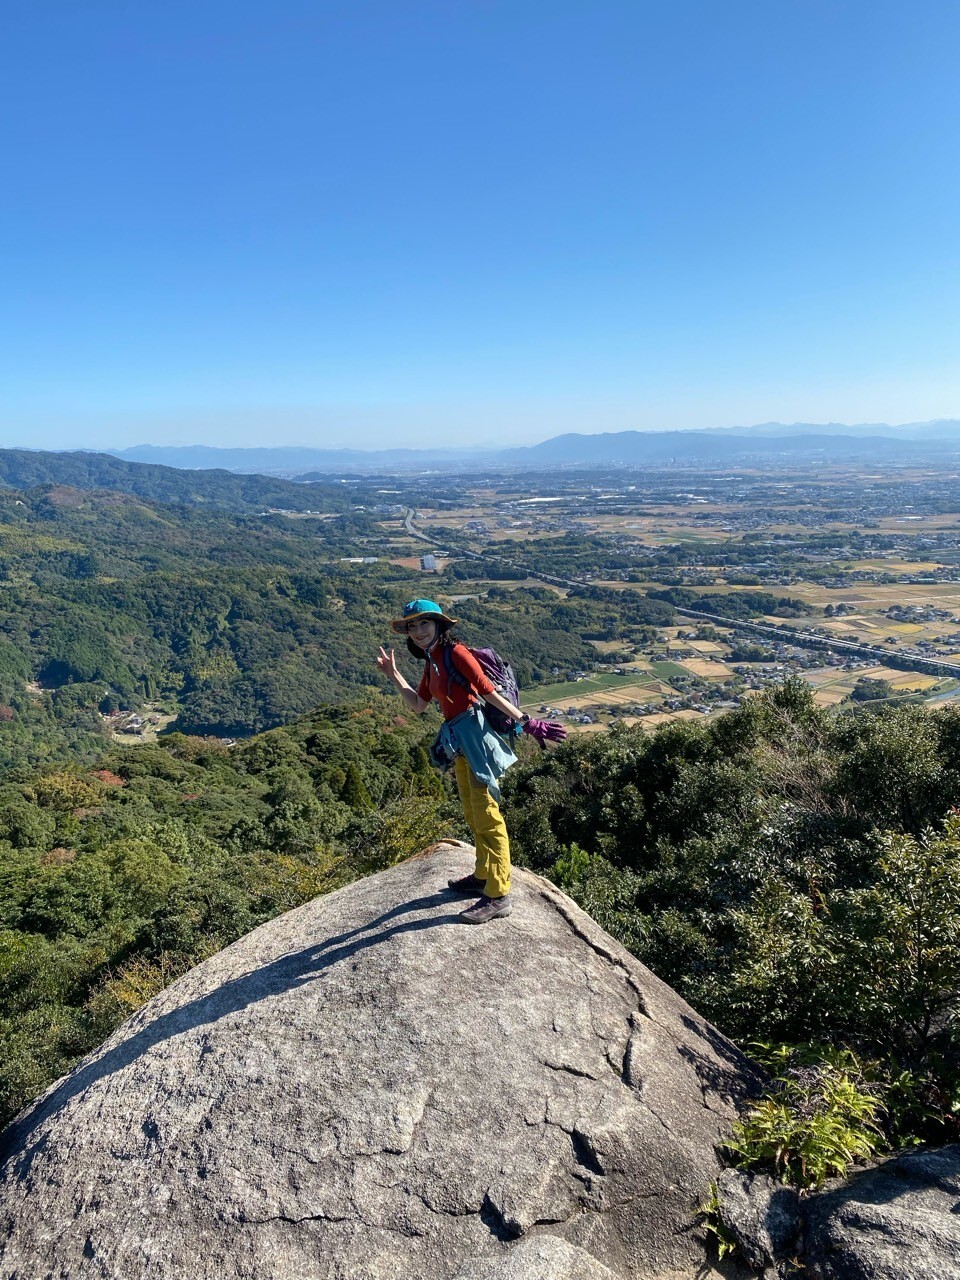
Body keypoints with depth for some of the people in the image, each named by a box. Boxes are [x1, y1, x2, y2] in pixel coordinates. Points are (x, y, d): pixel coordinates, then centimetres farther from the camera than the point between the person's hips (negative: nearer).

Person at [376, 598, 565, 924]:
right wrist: (394, 676, 11)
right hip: (459, 742, 10)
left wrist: (526, 723, -15)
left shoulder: (456, 653, -13)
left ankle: (498, 896, 2)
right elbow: (418, 705, 18)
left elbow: (490, 693, -14)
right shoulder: (431, 662, 13)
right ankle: (483, 877, 36)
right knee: (473, 814, 20)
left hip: (475, 735, -10)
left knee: (487, 816, -5)